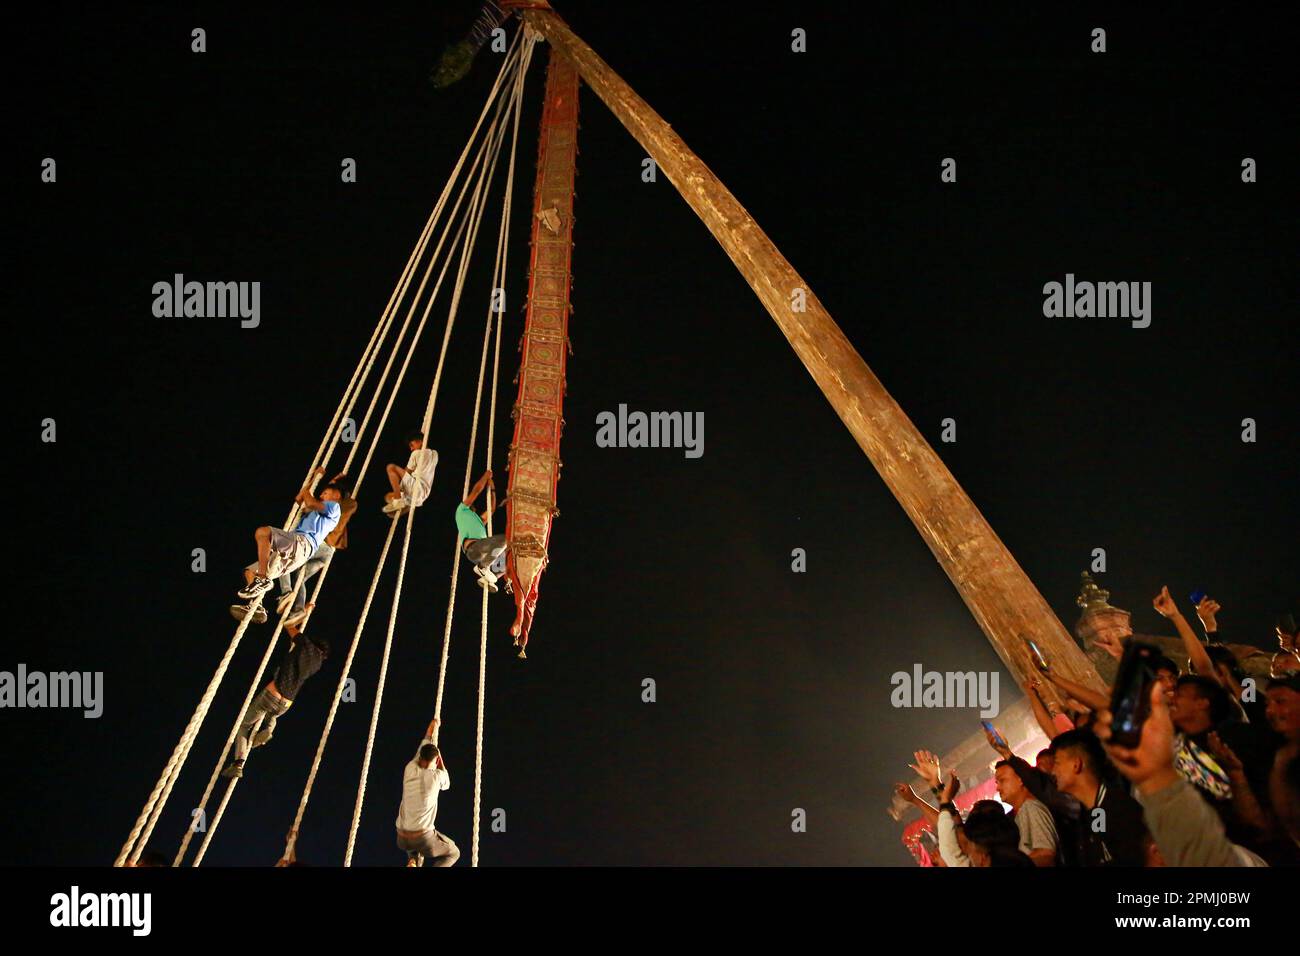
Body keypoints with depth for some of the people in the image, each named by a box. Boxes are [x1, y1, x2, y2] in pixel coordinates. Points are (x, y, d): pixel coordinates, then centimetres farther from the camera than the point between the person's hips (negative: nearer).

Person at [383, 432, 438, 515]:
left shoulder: (416, 453, -1)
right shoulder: (434, 454, 19)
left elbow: (406, 472, 6)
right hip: (423, 494, 8)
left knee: (391, 467, -9)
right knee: (388, 497, 22)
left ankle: (398, 500, -18)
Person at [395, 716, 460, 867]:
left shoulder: (410, 770, 1)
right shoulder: (436, 776, -8)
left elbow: (422, 748, 22)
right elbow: (446, 784, 18)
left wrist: (430, 730, 37)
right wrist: (440, 760, 26)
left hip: (402, 838, 5)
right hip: (423, 837, -5)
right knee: (453, 853, 20)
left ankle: (413, 860, 9)